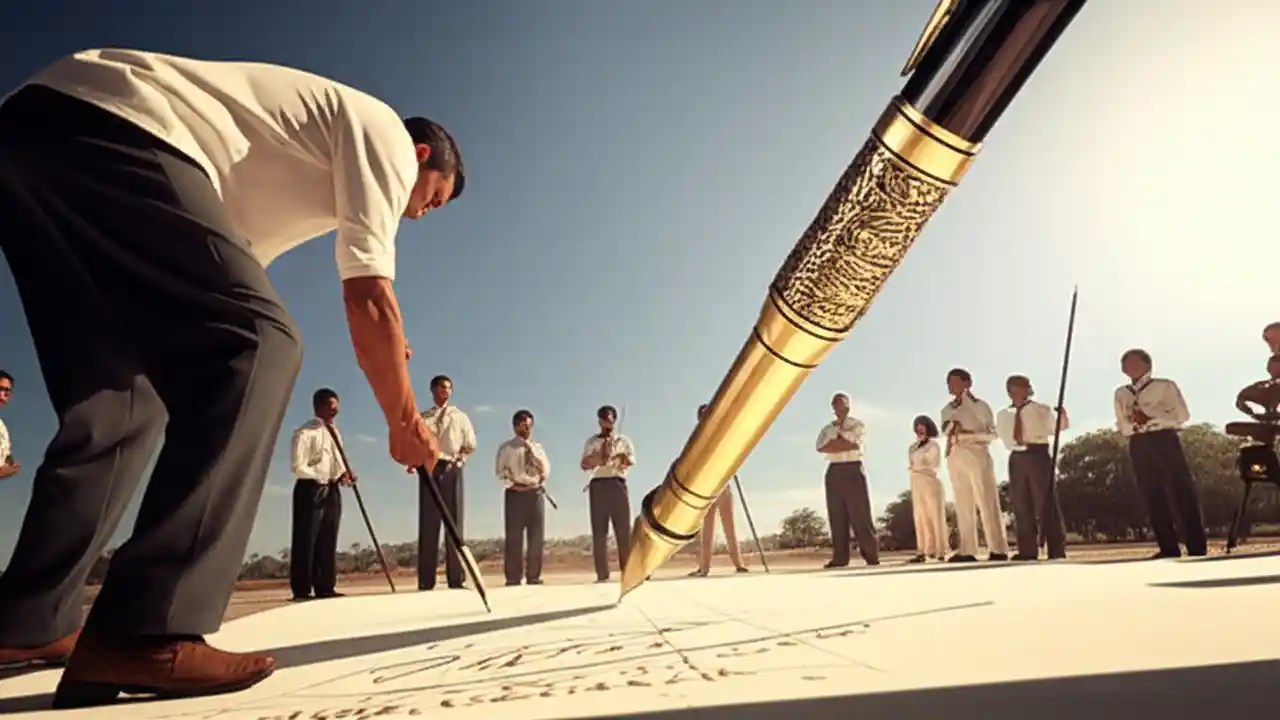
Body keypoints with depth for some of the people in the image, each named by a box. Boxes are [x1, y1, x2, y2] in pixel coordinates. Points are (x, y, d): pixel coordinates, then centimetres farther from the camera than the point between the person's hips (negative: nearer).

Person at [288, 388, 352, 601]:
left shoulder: (334, 432, 14)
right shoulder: (305, 432, -10)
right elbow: (298, 467, -15)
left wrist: (344, 474, -1)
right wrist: (322, 477, -21)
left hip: (332, 490, 7)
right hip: (311, 489, -7)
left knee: (328, 541, 8)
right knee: (306, 540, -3)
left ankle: (325, 587, 14)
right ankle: (301, 589, 3)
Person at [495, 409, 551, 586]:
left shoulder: (538, 447, 16)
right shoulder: (507, 448, 4)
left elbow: (546, 470, 7)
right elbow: (500, 472, 0)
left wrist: (531, 449, -4)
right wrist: (512, 485, -13)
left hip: (536, 493, 4)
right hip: (515, 493, -4)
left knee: (536, 537, 3)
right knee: (514, 537, -4)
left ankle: (534, 576, 10)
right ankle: (513, 577, 1)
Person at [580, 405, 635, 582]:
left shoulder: (623, 440, 16)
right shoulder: (592, 441, 16)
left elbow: (631, 460, 2)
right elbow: (584, 464, 4)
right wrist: (600, 455, -9)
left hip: (617, 484, 0)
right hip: (598, 486, 0)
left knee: (624, 529, -4)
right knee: (599, 531, -2)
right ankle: (602, 574, 0)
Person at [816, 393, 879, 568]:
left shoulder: (858, 425, 9)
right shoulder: (828, 428, 18)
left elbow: (854, 442, -11)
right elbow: (821, 447, -2)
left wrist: (839, 429, 0)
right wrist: (845, 444, -9)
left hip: (853, 470, -3)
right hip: (834, 472, 4)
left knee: (861, 514, -6)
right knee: (837, 516, 1)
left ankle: (871, 556, -3)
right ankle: (840, 557, 3)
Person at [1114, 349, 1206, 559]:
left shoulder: (1165, 385, 4)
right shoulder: (1121, 393, 14)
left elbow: (1182, 415, -5)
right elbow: (1122, 426, 11)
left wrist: (1150, 418, -13)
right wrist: (1133, 424, -11)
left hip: (1164, 441, -4)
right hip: (1138, 446, 4)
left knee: (1181, 492, -5)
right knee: (1153, 498, 5)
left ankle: (1197, 548, -2)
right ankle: (1169, 549, 10)